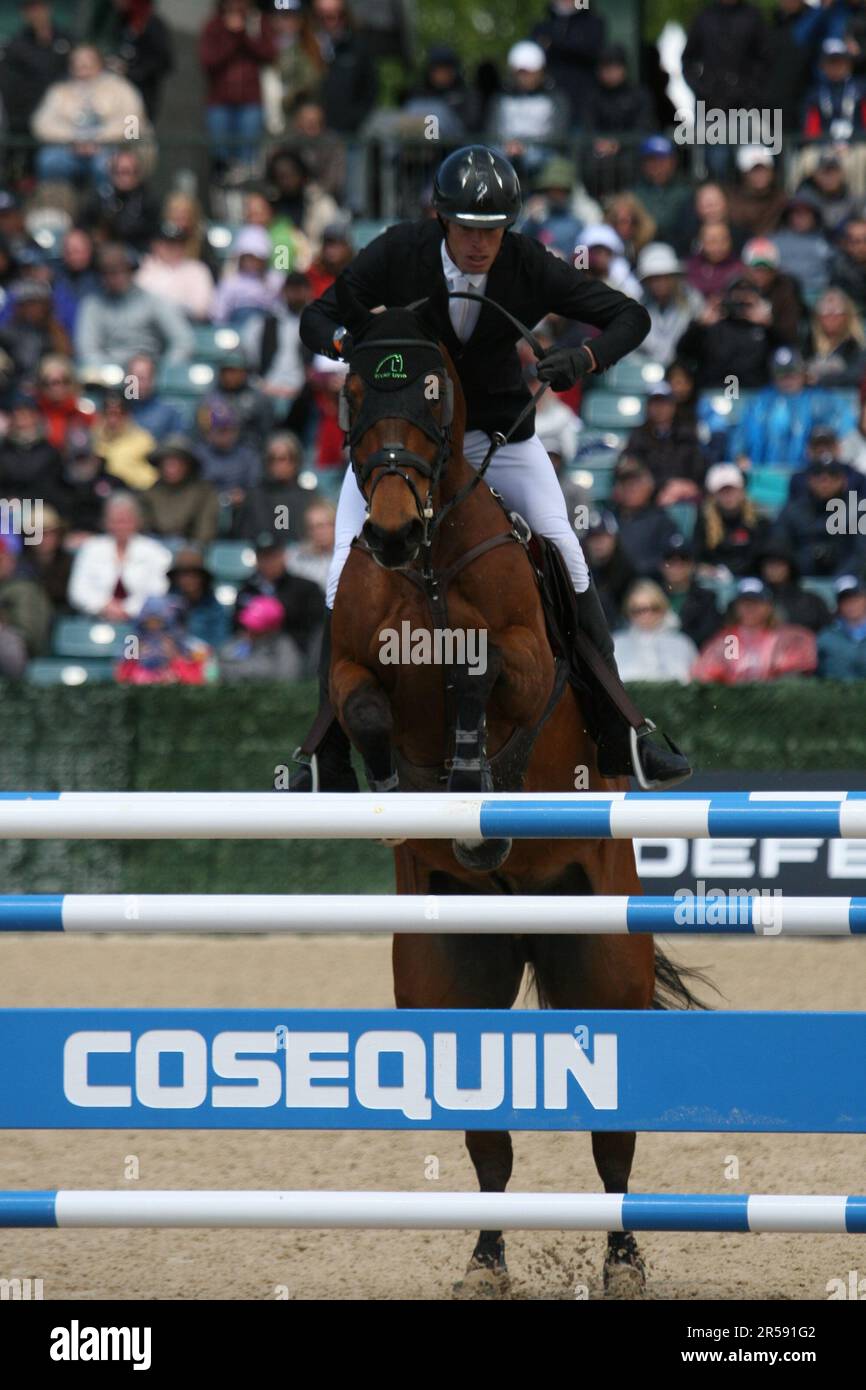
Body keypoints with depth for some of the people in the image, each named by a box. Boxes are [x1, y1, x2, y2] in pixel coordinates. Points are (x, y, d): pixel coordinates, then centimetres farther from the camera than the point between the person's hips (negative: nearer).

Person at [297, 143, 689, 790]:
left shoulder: (528, 267, -18)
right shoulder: (400, 252, -20)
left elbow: (629, 315, -14)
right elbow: (317, 318, -14)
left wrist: (585, 358, -34)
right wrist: (346, 341, -38)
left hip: (497, 428, 1)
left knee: (567, 562, -11)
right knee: (346, 582, -11)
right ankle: (331, 754, 1)